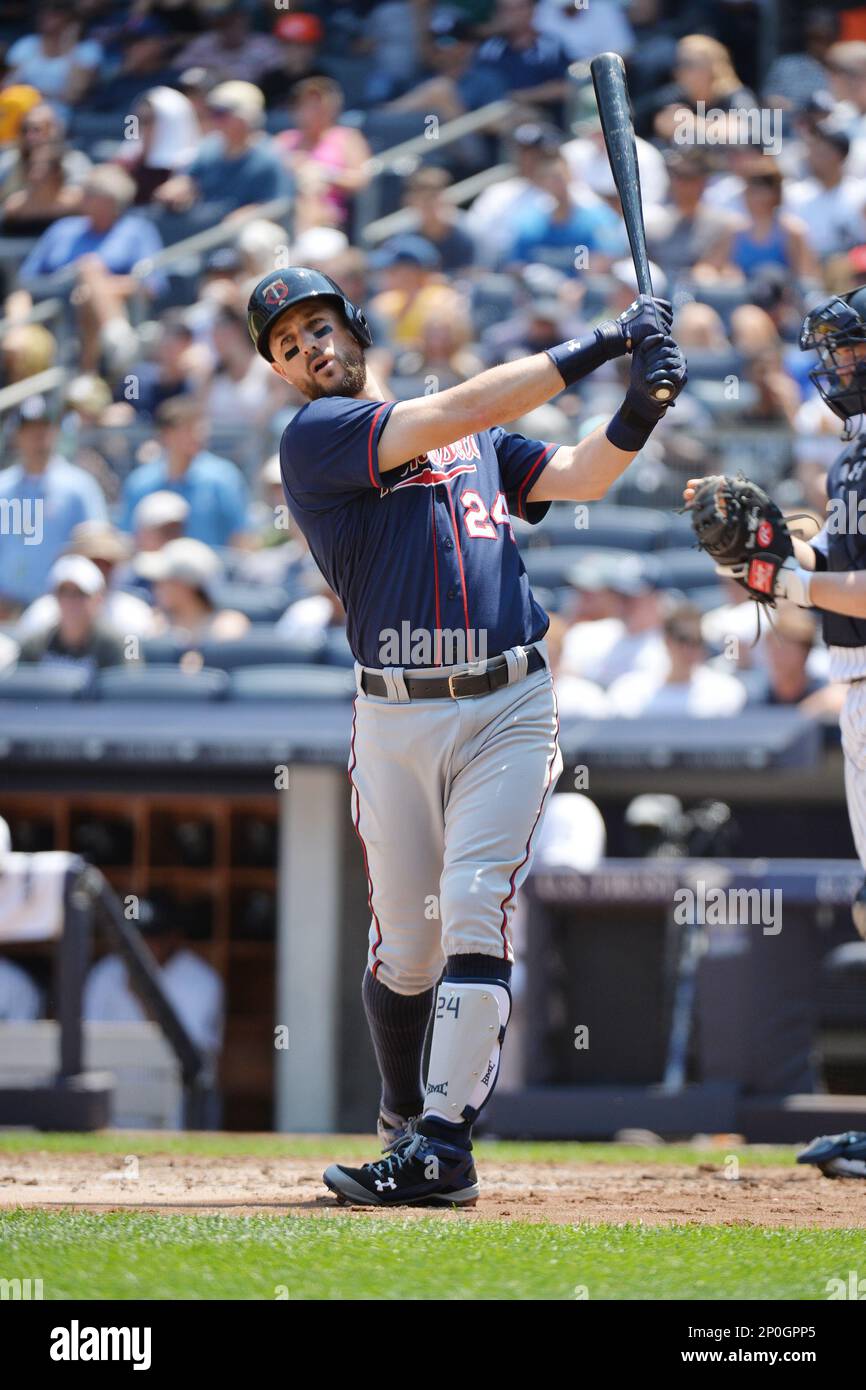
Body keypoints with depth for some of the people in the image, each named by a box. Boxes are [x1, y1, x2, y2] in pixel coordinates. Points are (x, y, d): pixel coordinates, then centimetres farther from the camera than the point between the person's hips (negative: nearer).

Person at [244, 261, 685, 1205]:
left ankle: (442, 1150, -16)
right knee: (406, 945, 5)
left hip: (509, 710, 2)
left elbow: (579, 475, 8)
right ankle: (401, 1116, 31)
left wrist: (643, 403, -13)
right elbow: (450, 415, -13)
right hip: (395, 720, -2)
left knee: (476, 915, -12)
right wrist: (599, 345, -13)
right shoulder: (313, 438, -2)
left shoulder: (481, 441, 17)